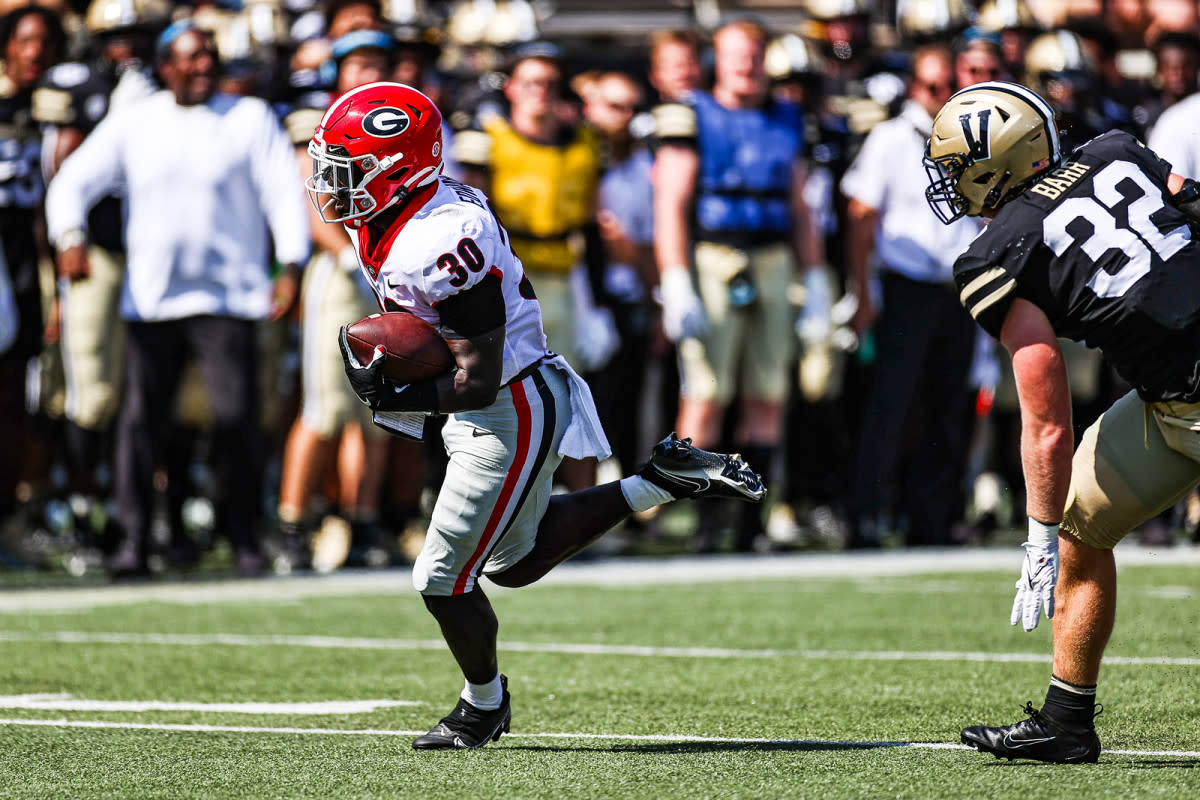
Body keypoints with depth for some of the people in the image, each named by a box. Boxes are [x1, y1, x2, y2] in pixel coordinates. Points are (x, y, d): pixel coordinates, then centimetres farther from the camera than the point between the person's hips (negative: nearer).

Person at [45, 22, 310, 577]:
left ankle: (244, 537, 3)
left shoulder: (251, 119, 5)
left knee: (236, 416, -8)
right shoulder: (131, 124, 9)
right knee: (140, 416, -3)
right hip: (150, 298, 2)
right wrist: (69, 235, -15)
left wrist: (291, 265, -13)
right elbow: (74, 181, 5)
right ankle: (132, 540, 2)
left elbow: (284, 190, -1)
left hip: (230, 297, -2)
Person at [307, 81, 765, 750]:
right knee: (516, 561, 24)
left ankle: (484, 705, 27)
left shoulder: (440, 243, -30)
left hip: (512, 417, -10)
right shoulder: (382, 224, 0)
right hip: (488, 414, 10)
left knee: (444, 579, 1)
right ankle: (662, 481, 28)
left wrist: (389, 397, -21)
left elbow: (478, 383, -29)